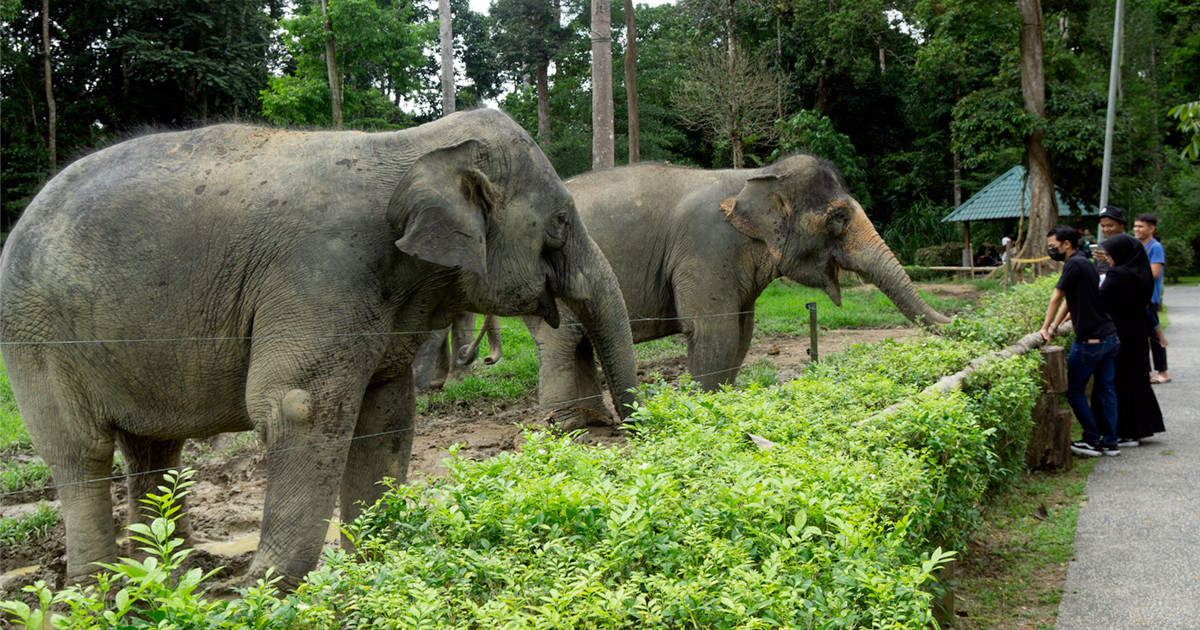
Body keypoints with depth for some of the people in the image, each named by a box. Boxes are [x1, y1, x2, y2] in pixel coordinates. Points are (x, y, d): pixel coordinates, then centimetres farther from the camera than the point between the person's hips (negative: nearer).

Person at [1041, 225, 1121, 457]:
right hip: (1109, 336, 9)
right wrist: (1054, 327, 18)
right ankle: (1110, 442, 14)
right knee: (1106, 389, 11)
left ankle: (1093, 440, 6)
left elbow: (1056, 299, -9)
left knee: (1074, 390, 2)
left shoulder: (1074, 264, -14)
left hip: (1090, 341, -9)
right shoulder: (1086, 262, 16)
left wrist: (1045, 328, 1)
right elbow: (1070, 301, 21)